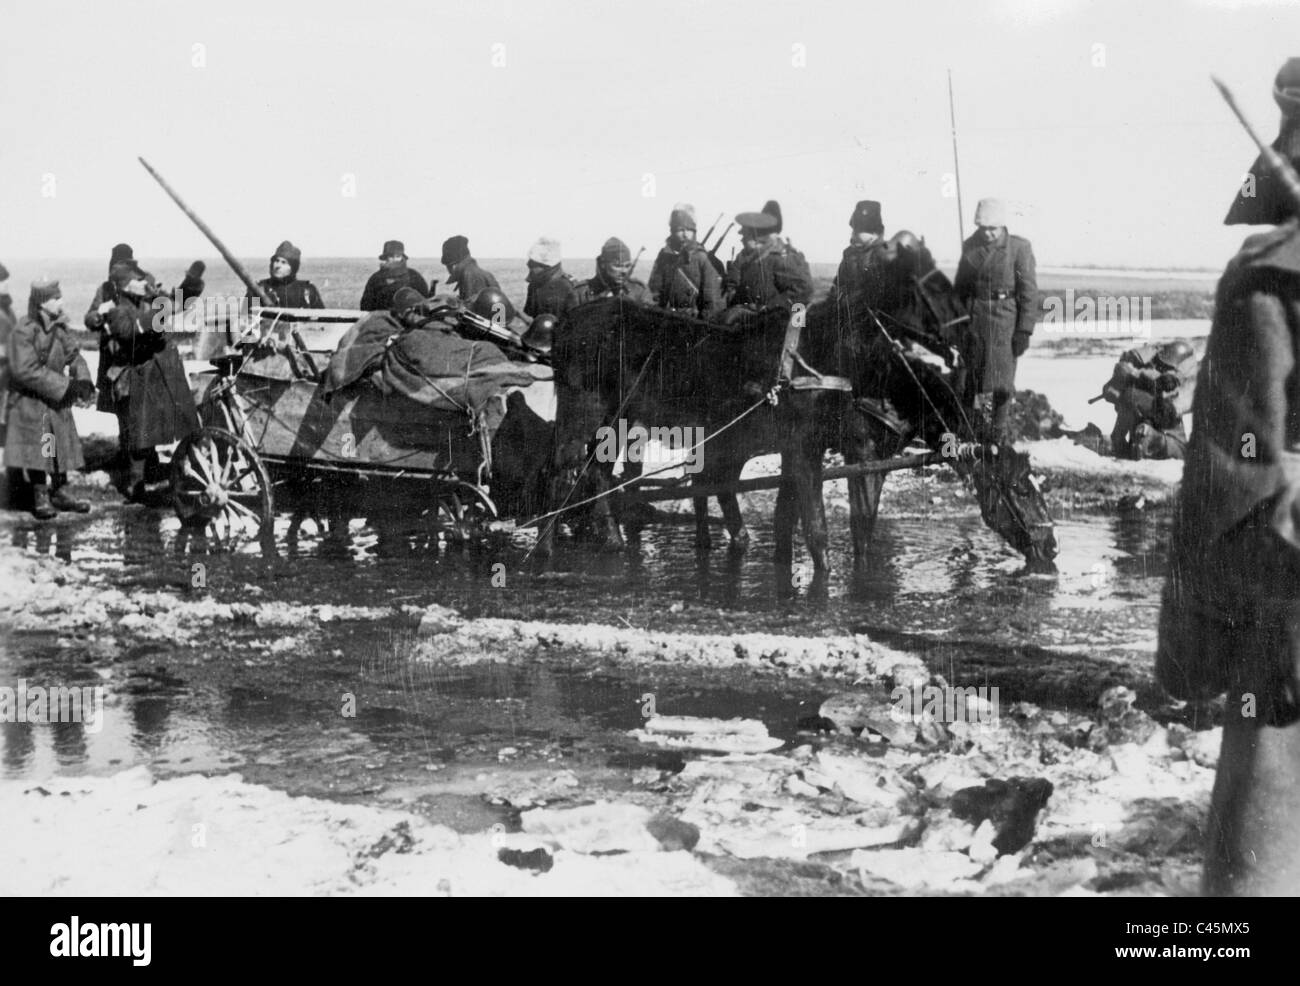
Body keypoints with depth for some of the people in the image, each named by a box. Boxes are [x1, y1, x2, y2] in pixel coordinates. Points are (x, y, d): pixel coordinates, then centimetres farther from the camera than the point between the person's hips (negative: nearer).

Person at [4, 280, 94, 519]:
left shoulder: (60, 327, 2)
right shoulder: (23, 332, -20)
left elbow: (73, 355, 6)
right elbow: (25, 370, -26)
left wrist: (83, 380, -15)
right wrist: (65, 386, -26)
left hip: (58, 400, 7)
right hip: (31, 402, -7)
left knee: (62, 446, 11)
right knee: (37, 450, -2)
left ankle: (59, 493, 24)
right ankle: (40, 499, 8)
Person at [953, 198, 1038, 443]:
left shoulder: (1019, 248, -6)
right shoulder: (971, 247, 6)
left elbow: (1029, 291, -6)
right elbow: (960, 287, 15)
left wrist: (1024, 330, -10)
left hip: (1005, 317, -3)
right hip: (974, 319, 3)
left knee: (1001, 381, -4)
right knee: (973, 377, 7)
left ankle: (1000, 434, 6)